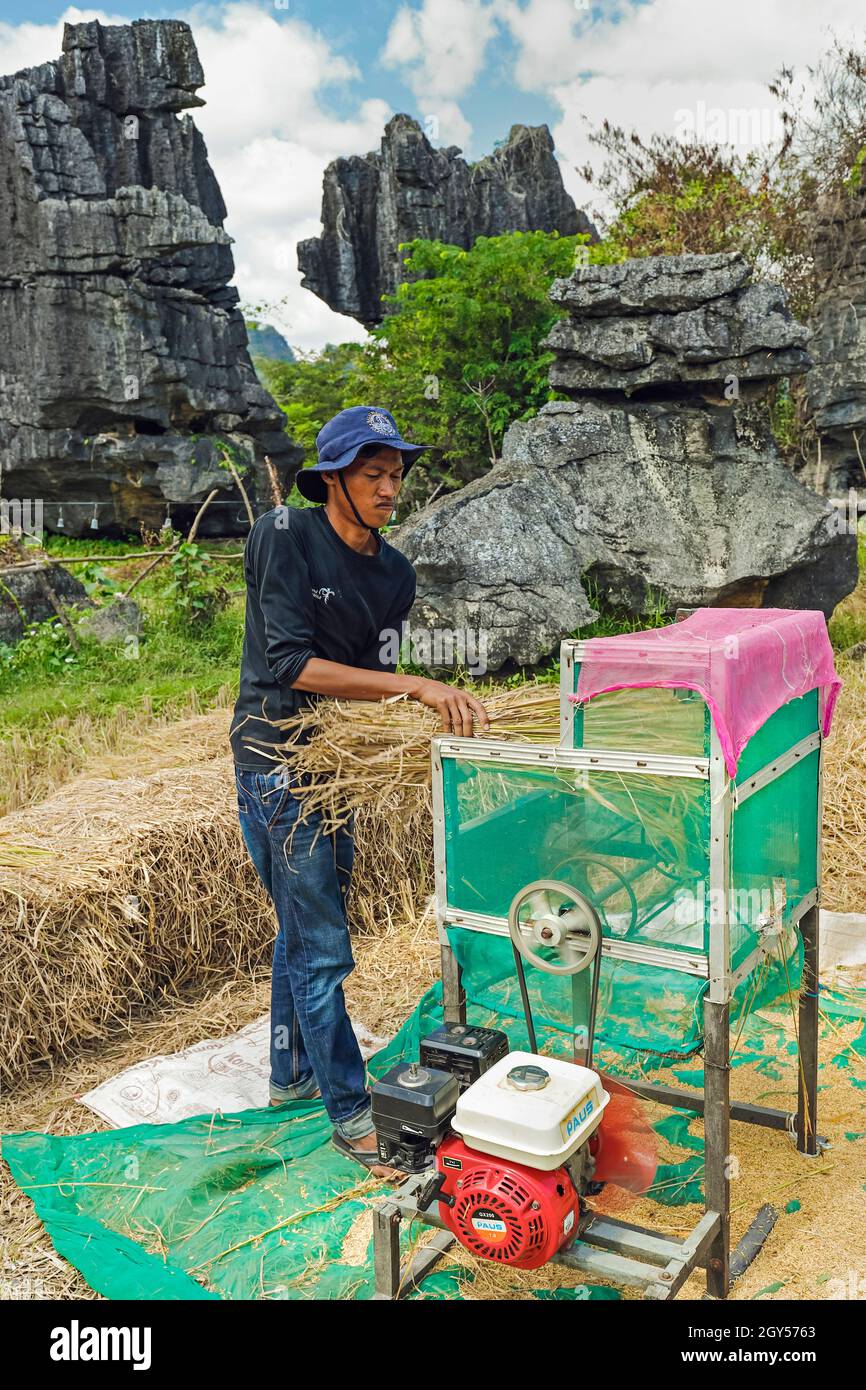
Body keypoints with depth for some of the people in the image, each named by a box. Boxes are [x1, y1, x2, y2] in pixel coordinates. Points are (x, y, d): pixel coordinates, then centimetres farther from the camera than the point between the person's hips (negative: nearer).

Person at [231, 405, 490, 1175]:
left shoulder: (395, 574, 5)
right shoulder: (283, 535, -15)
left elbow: (373, 675, 5)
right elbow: (292, 664, -23)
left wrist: (435, 708, -15)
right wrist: (416, 685, -29)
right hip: (277, 755, -8)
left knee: (303, 925, 21)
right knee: (321, 946, -2)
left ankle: (293, 1074, 39)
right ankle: (350, 1113, 12)